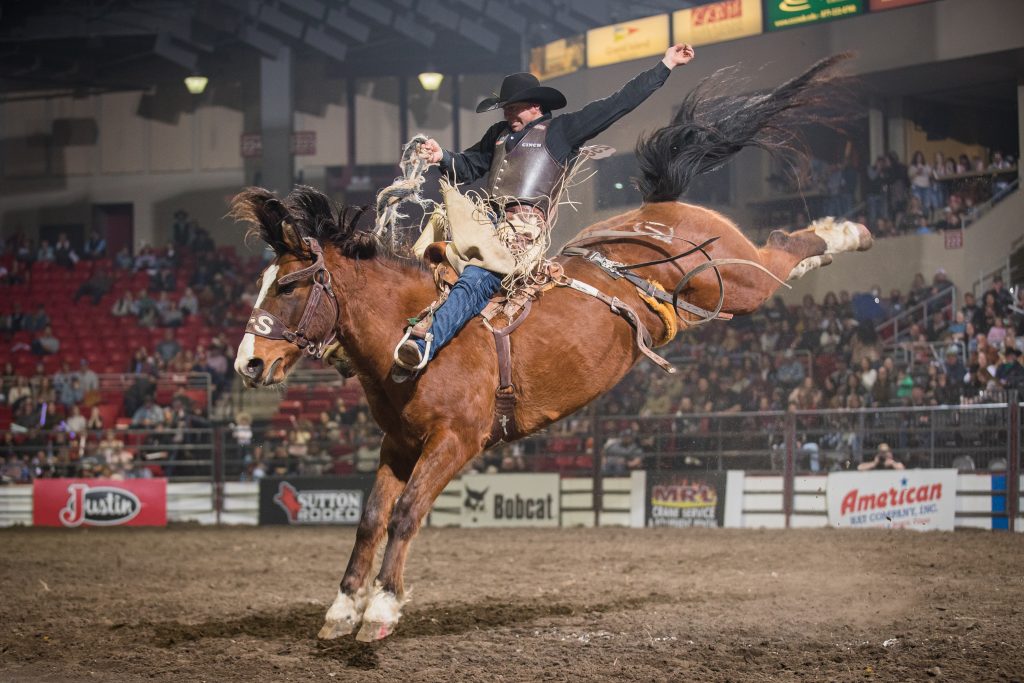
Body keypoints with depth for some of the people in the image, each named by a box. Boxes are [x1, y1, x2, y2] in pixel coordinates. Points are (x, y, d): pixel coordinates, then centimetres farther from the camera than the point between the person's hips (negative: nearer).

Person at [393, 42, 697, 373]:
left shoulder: (560, 132, 7)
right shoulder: (499, 134, 25)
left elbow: (618, 104, 6)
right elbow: (469, 167, 34)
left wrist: (665, 66, 6)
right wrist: (443, 158, 11)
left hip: (523, 231, -9)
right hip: (486, 222, 9)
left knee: (474, 281, -30)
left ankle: (426, 345, -47)